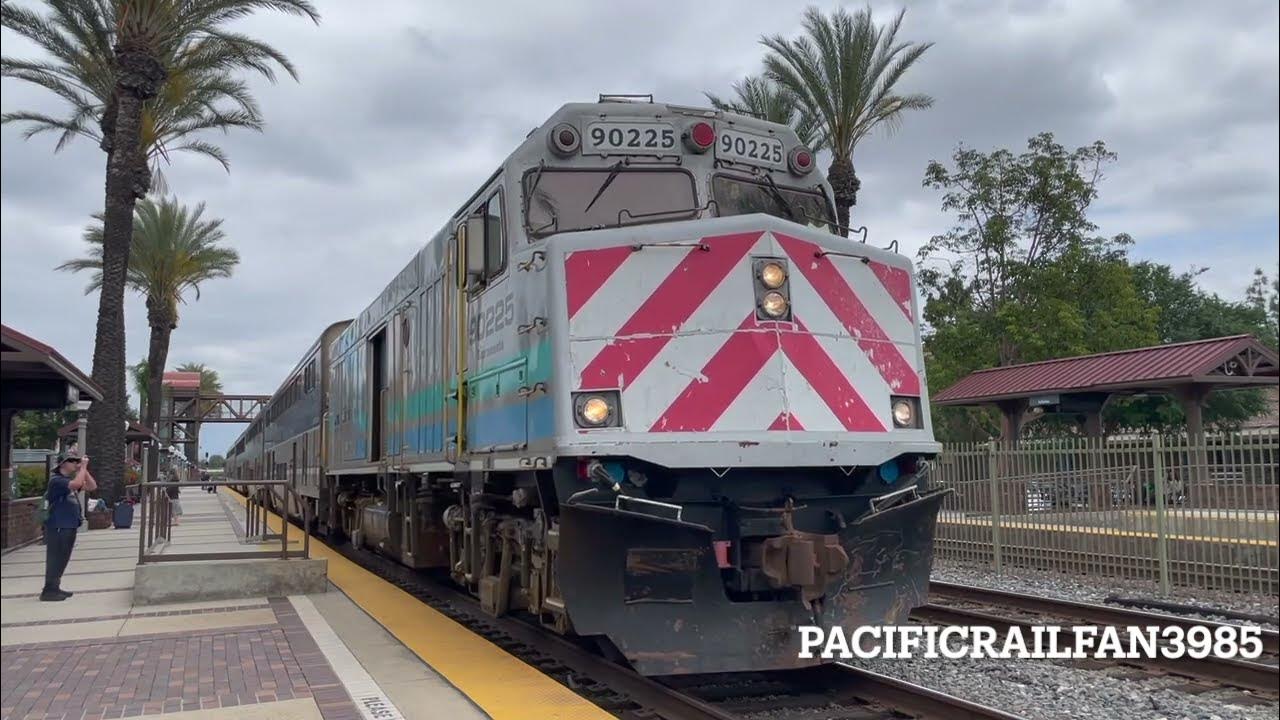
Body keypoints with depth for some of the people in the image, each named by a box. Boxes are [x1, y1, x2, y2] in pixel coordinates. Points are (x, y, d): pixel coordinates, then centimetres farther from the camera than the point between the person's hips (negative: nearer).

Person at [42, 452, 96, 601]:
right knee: (55, 559, -7)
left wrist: (84, 469, 5)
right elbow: (77, 484, -30)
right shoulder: (56, 480, -13)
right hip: (58, 527, -9)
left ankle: (55, 588, 23)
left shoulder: (69, 480, 17)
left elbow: (92, 487, 13)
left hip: (69, 527, 9)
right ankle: (48, 591, -4)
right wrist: (83, 467, -17)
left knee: (62, 559, 14)